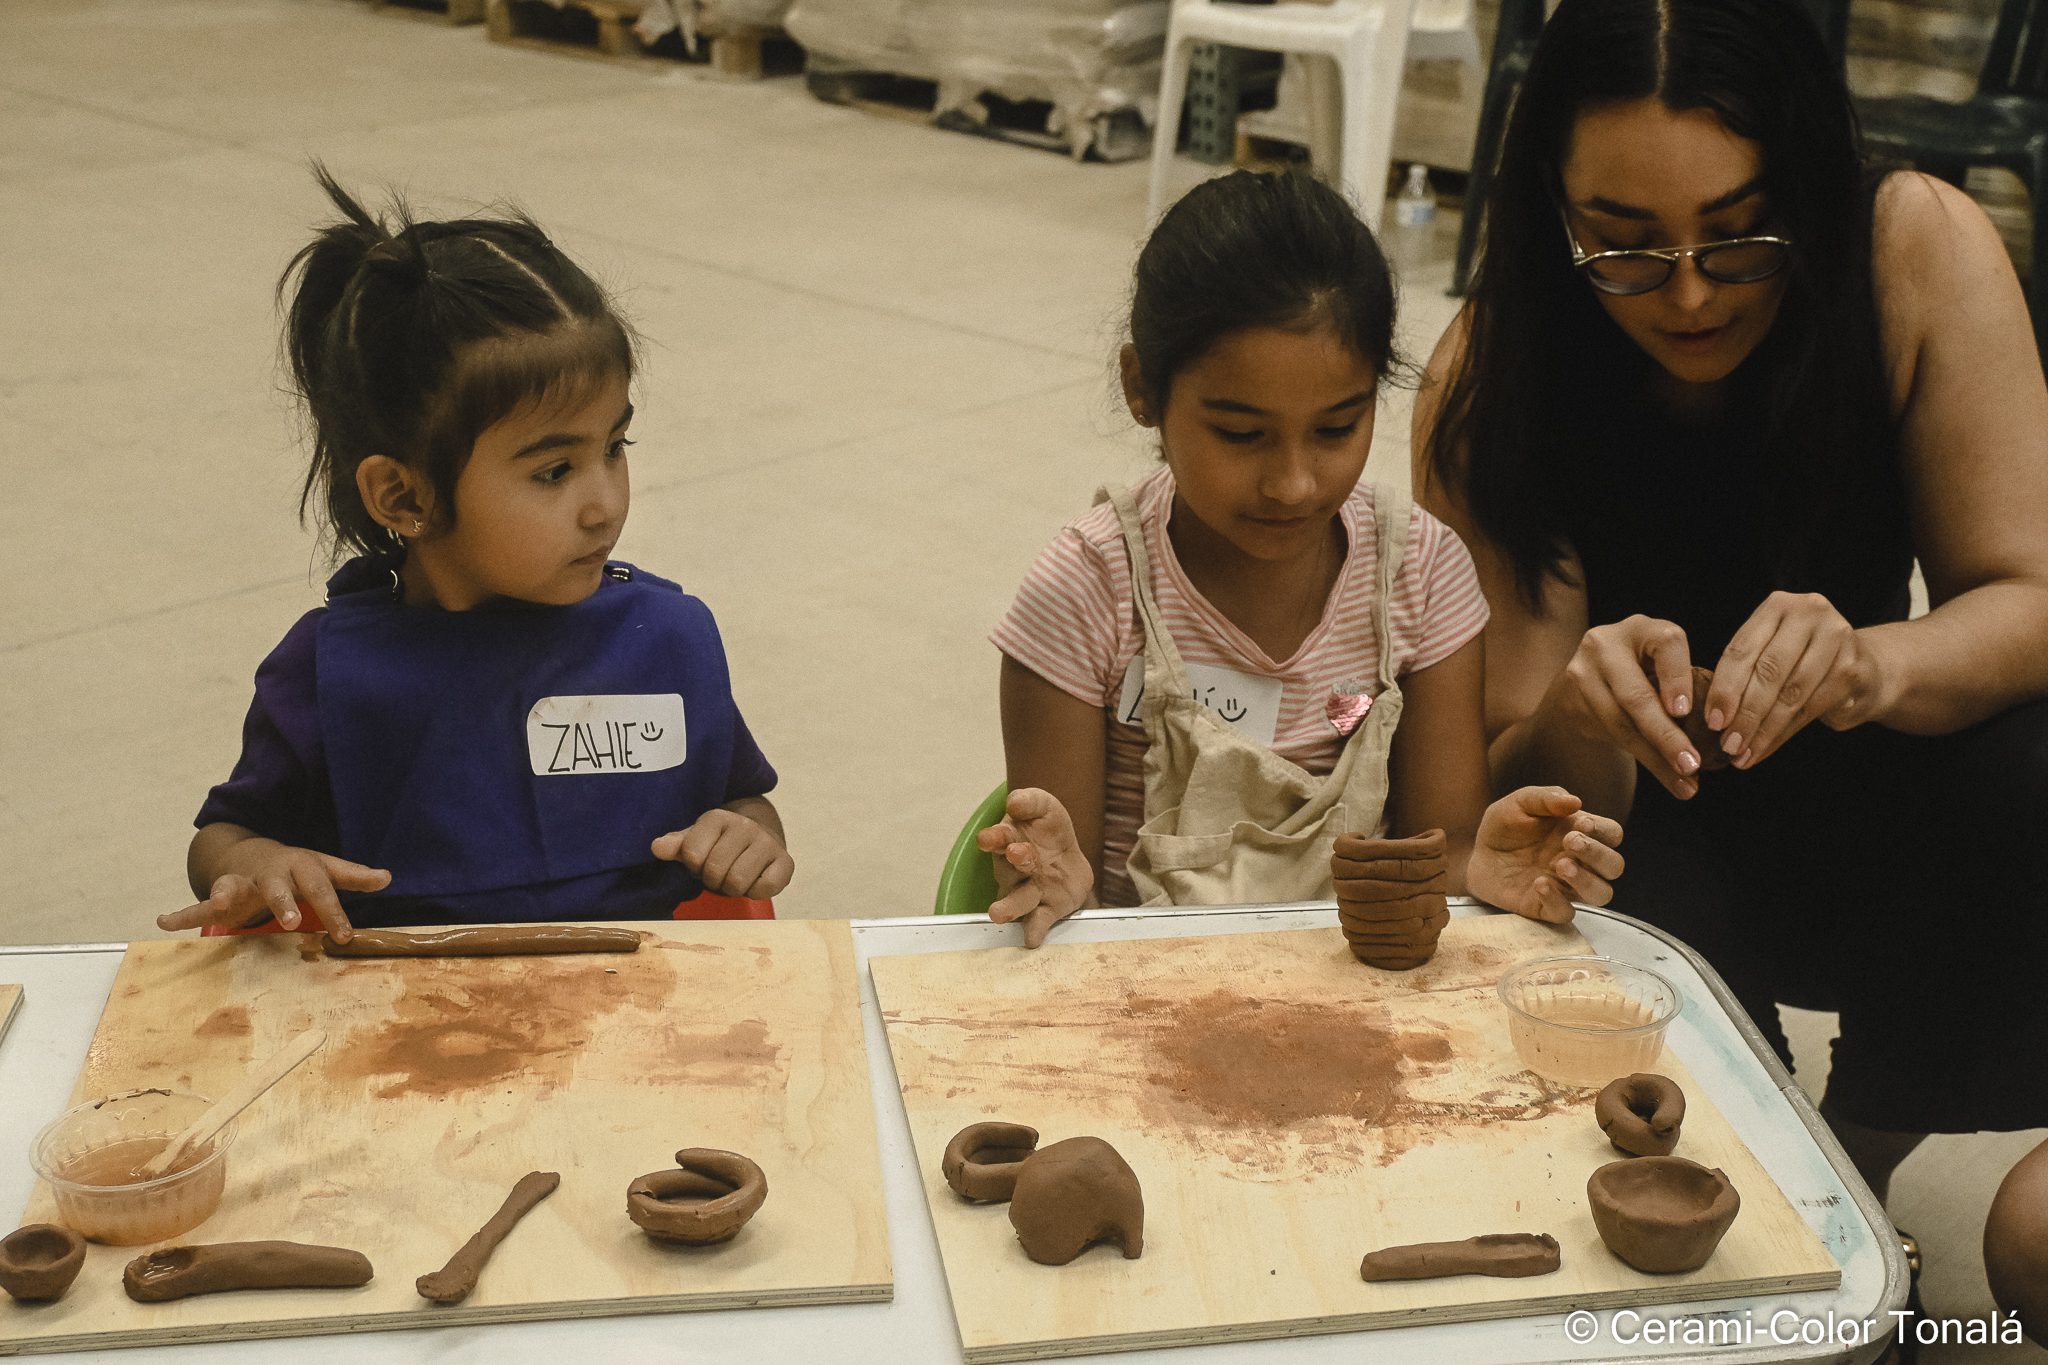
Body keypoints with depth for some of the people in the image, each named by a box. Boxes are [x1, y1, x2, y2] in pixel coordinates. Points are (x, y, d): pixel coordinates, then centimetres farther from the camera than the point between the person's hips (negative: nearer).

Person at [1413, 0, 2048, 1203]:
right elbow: (1518, 796, -19)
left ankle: (1872, 1157, -4)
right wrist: (1580, 722, -43)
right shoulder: (1490, 380, -19)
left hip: (1862, 812, 2)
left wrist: (1872, 664, -40)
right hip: (1645, 845, -1)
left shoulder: (1918, 249, -17)